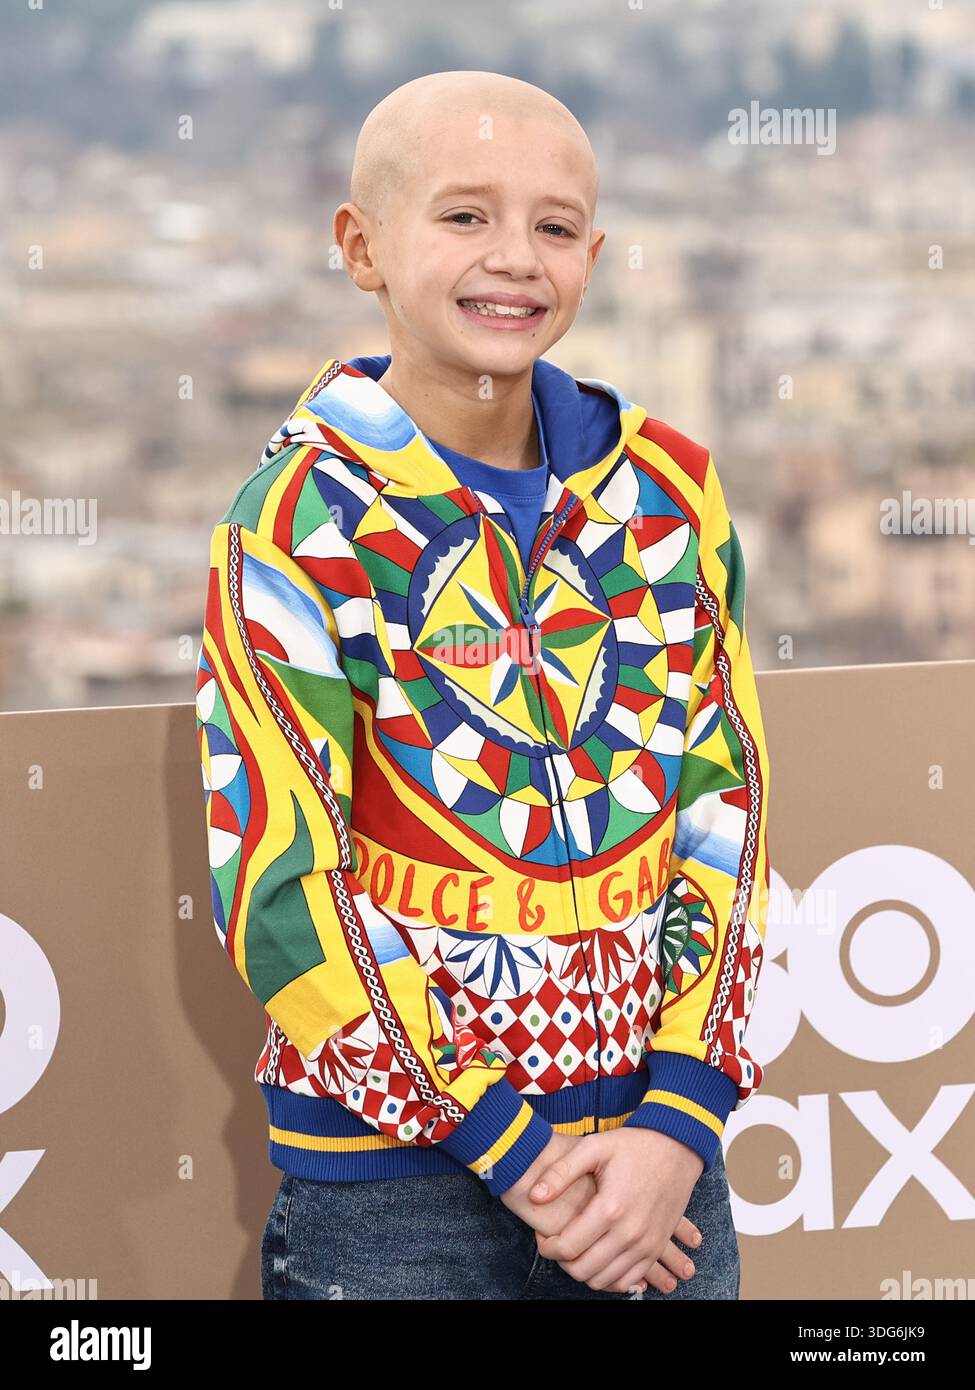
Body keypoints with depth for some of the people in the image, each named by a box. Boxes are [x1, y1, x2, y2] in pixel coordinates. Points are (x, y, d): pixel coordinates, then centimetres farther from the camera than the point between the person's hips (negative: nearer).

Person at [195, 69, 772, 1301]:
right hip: (396, 1180, -3)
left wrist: (677, 1123, -7)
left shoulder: (670, 491, 2)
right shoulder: (304, 519, -10)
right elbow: (279, 887, -13)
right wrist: (513, 1152, -13)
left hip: (657, 1150, 4)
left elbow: (728, 803, 3)